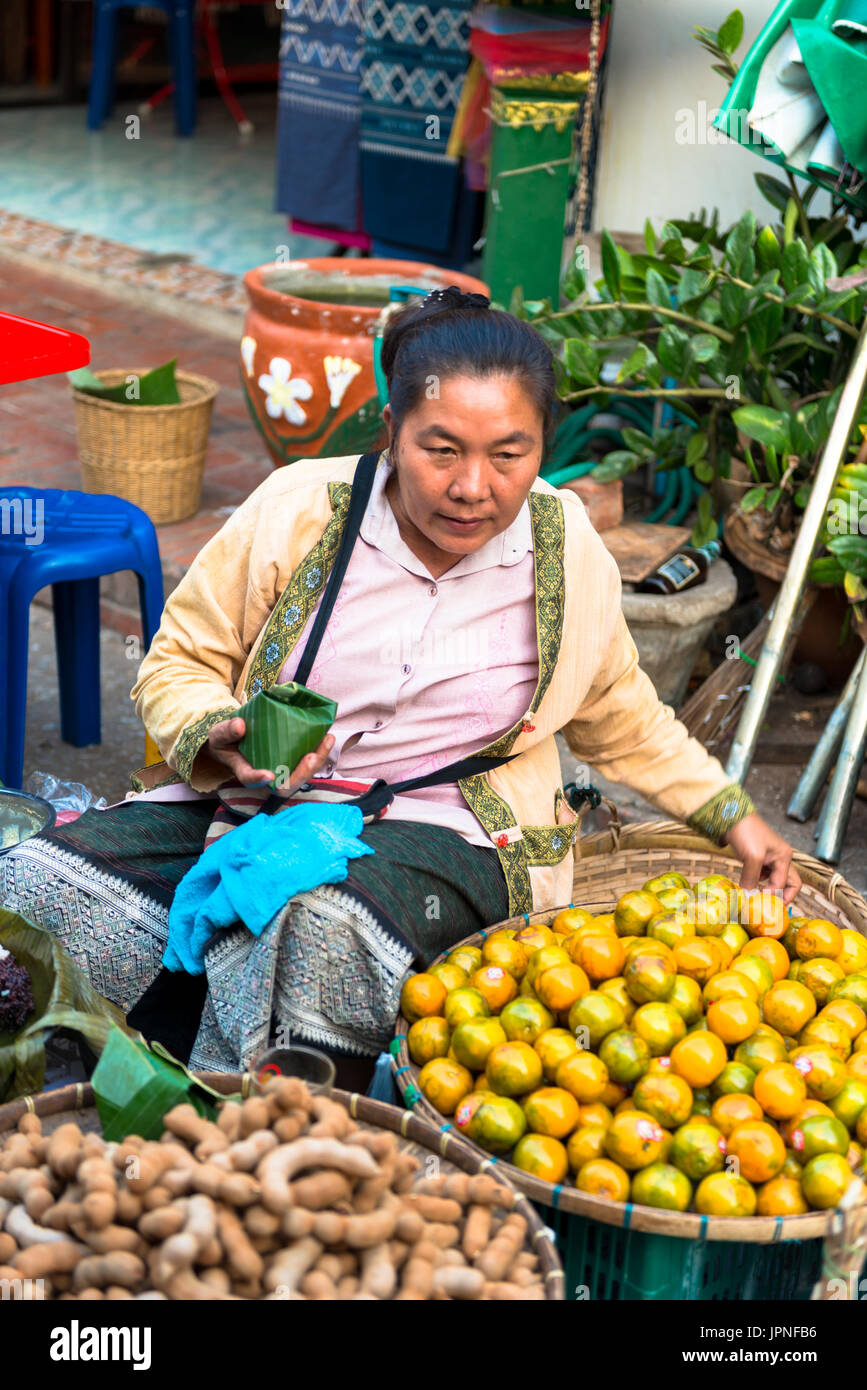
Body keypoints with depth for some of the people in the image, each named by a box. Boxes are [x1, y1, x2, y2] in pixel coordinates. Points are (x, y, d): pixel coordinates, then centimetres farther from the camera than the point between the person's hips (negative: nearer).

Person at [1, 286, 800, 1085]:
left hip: (446, 831, -1)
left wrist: (732, 816, 17)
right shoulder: (299, 509, -5)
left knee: (326, 922, -39)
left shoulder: (568, 553, 1)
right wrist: (222, 740, -16)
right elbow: (179, 662, 6)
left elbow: (621, 719, 20)